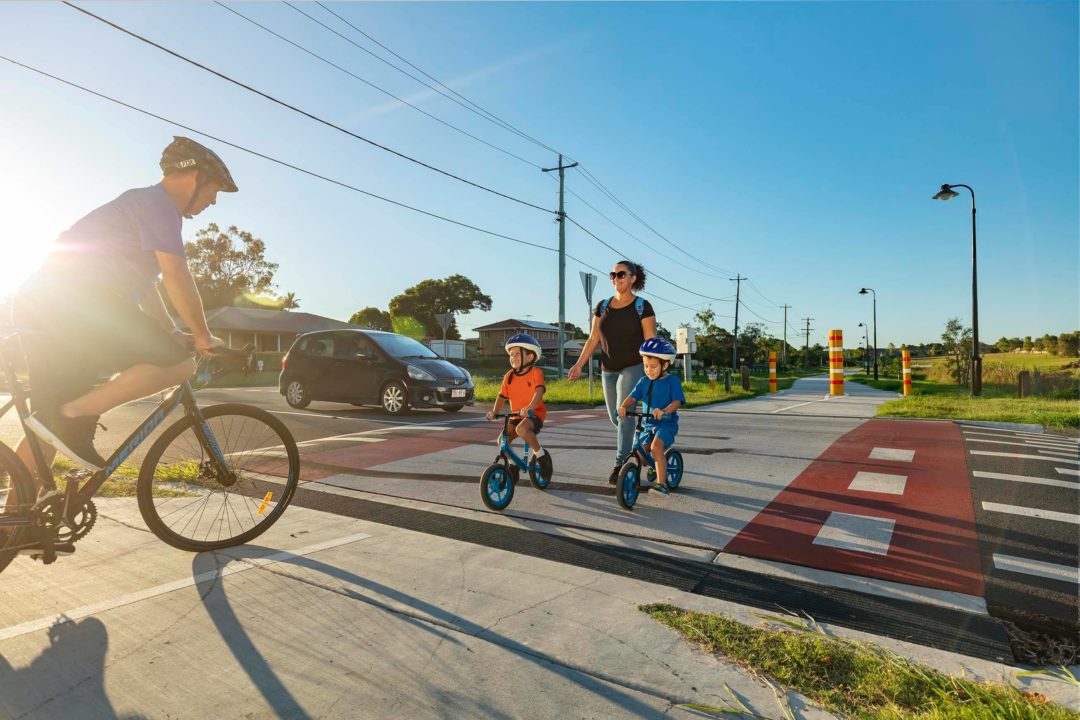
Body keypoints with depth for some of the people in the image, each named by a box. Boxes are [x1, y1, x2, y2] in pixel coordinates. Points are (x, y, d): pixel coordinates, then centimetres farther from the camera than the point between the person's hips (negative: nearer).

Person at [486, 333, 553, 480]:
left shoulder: (536, 372, -10)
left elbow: (539, 391, -24)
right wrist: (495, 411, -13)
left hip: (534, 413, -6)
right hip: (516, 415, 6)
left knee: (521, 429, -36)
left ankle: (540, 454, -12)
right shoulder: (509, 376, 5)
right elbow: (502, 396, 5)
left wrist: (530, 407, -42)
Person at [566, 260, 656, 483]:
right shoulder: (602, 306, 7)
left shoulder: (642, 306, -4)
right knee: (614, 417, 11)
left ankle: (620, 463, -2)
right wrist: (579, 365, -1)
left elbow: (650, 341, -6)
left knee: (624, 413, -12)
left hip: (633, 368, -5)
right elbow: (593, 339, 7)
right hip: (608, 370, 5)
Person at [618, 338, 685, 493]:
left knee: (656, 446, -31)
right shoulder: (644, 381, 7)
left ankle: (661, 483, -24)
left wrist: (664, 411, -37)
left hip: (667, 423, -5)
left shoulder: (672, 380, -5)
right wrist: (623, 406, -26)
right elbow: (632, 397, -3)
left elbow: (677, 402, -16)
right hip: (647, 423, 5)